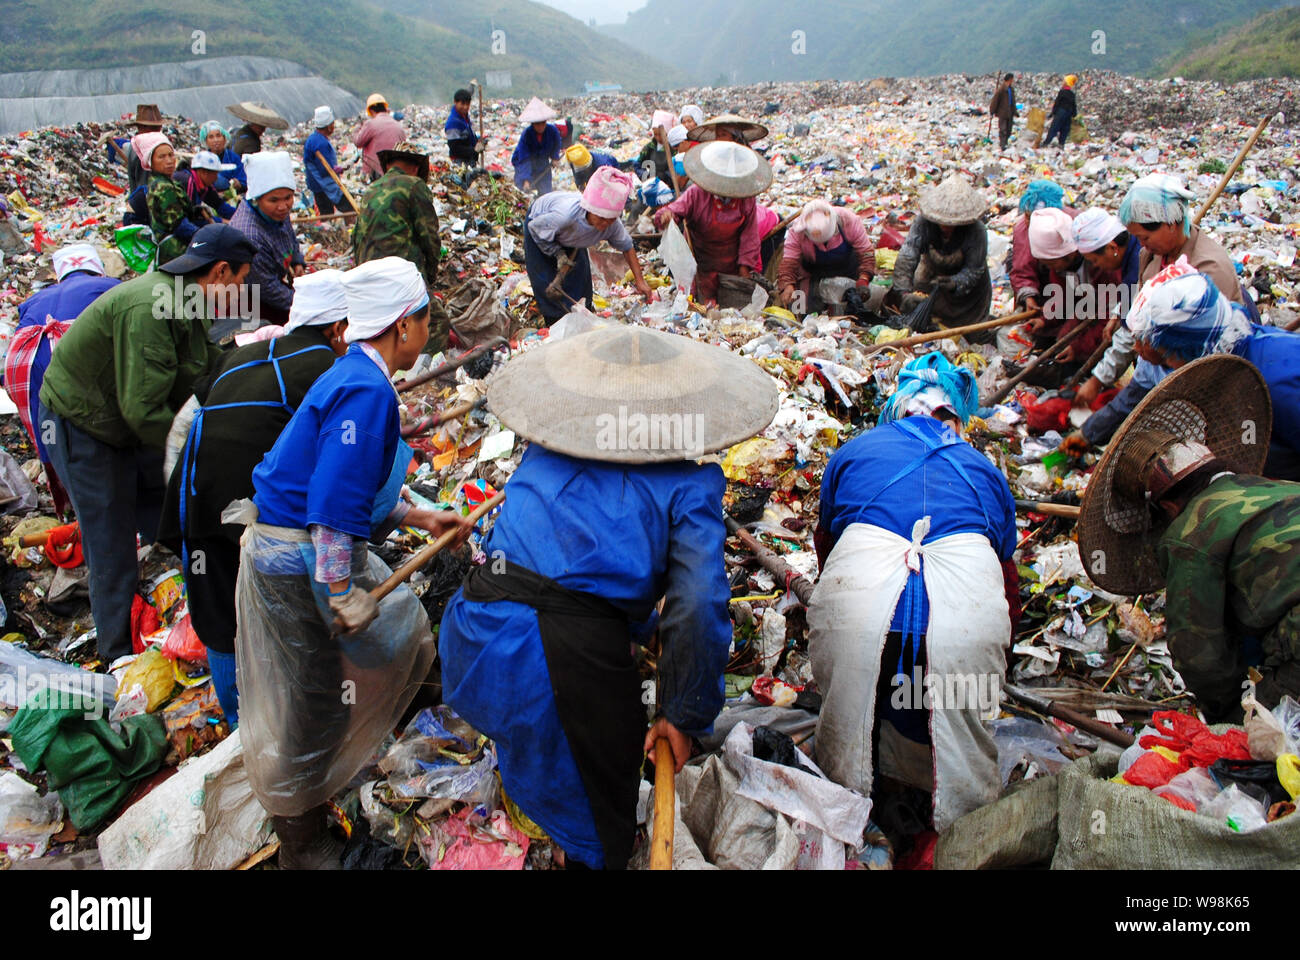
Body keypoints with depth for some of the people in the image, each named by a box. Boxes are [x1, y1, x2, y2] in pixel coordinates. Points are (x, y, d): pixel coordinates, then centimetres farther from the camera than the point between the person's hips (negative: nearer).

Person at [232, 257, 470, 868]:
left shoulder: (354, 376, 10)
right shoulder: (367, 390, -22)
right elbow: (334, 508, -27)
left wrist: (423, 518, 16)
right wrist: (343, 600, -21)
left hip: (294, 548, 10)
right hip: (304, 561, -10)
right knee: (312, 698, 3)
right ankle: (302, 846, 25)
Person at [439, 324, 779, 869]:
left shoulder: (546, 449, 16)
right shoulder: (690, 481, 3)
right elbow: (699, 604, -8)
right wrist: (683, 717, 4)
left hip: (474, 639, 5)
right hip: (570, 657, -5)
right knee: (600, 833, 17)